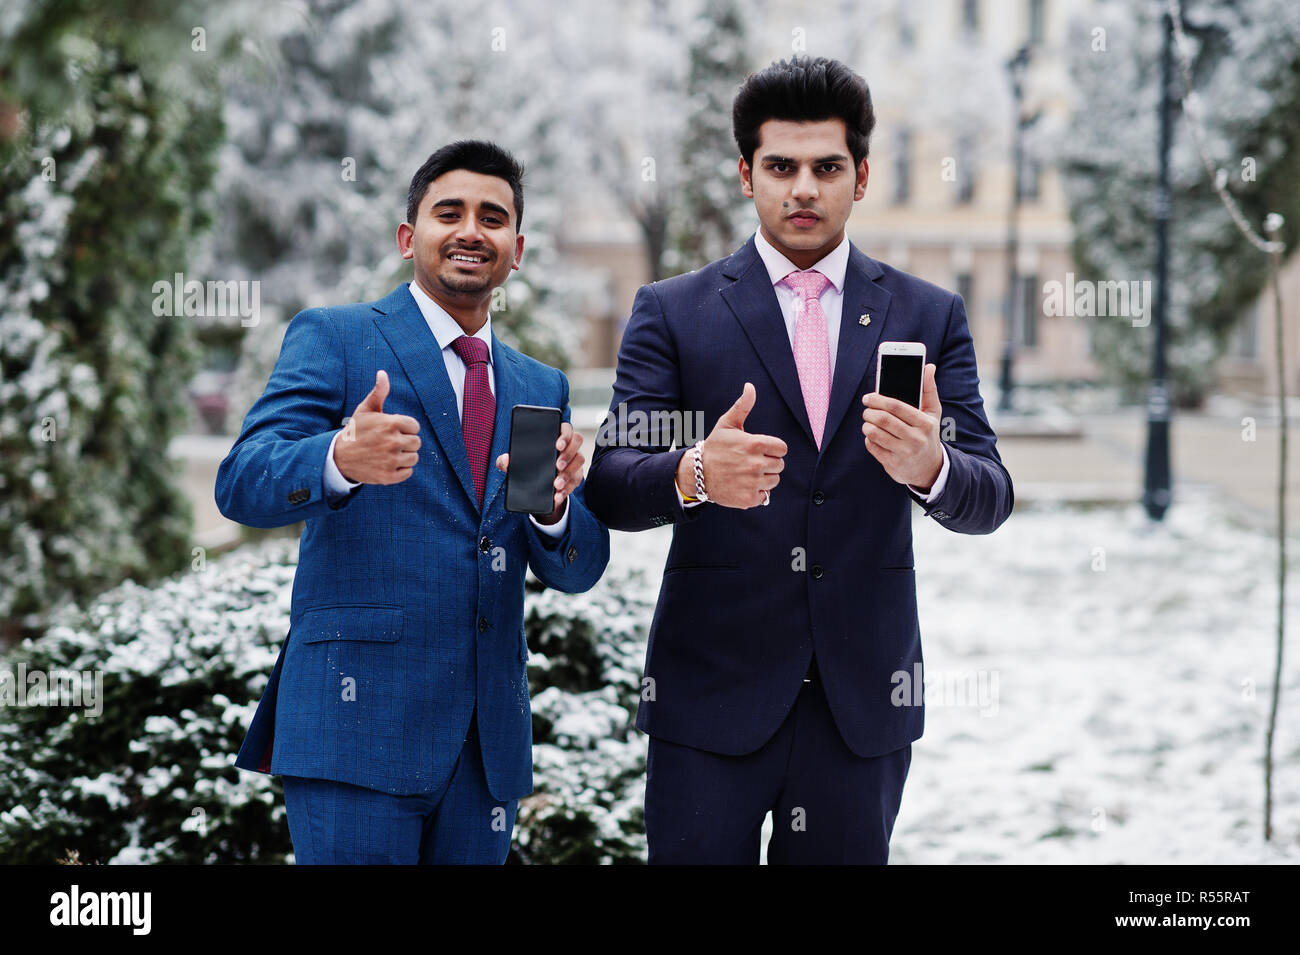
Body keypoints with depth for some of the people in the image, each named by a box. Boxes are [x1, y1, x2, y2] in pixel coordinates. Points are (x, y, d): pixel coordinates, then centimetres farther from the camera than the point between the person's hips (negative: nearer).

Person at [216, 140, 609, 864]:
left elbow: (576, 571, 12)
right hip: (358, 722, -5)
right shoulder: (332, 339, 3)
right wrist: (341, 461, -32)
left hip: (490, 736, 5)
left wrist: (552, 504, -12)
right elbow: (242, 485, -11)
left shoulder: (542, 389, 18)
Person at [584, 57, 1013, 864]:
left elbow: (988, 500, 1)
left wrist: (929, 466, -23)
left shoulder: (929, 317, 7)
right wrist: (693, 476, -28)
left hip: (864, 700, 2)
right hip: (712, 692, -2)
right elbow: (611, 486, -5)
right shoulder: (672, 313, 3)